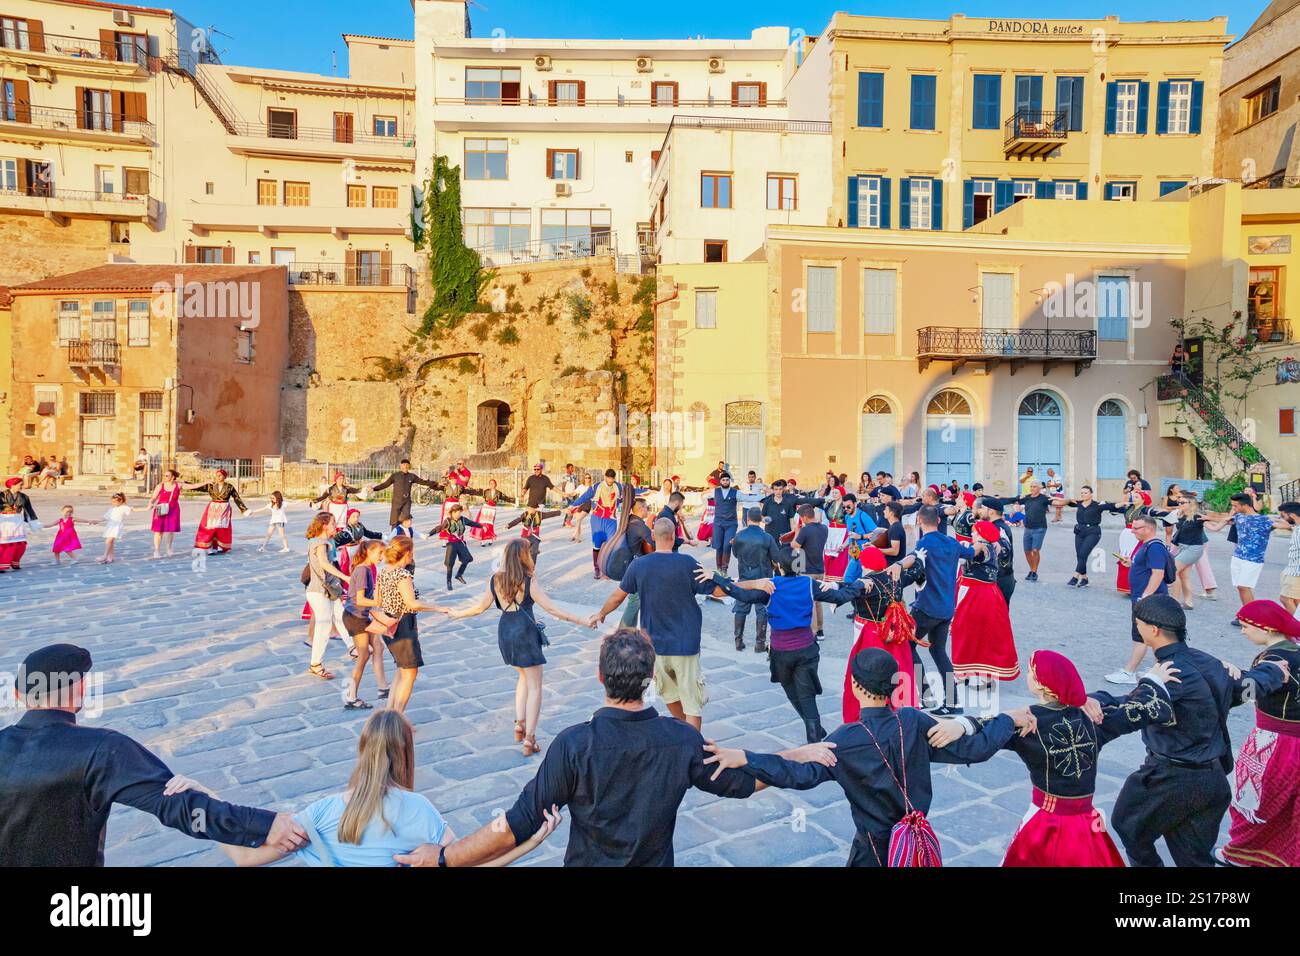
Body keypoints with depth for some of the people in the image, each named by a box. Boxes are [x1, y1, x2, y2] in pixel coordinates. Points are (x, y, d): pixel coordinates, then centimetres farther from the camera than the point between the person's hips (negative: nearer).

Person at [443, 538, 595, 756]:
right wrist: (580, 620, -13)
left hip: (505, 632, 6)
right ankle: (529, 739, 2)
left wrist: (457, 614, 28)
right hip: (525, 633, -6)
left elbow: (481, 607, 9)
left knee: (523, 676, 27)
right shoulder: (529, 581, -14)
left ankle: (519, 724, 19)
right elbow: (550, 608, -17)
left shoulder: (495, 580, 0)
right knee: (535, 687, 4)